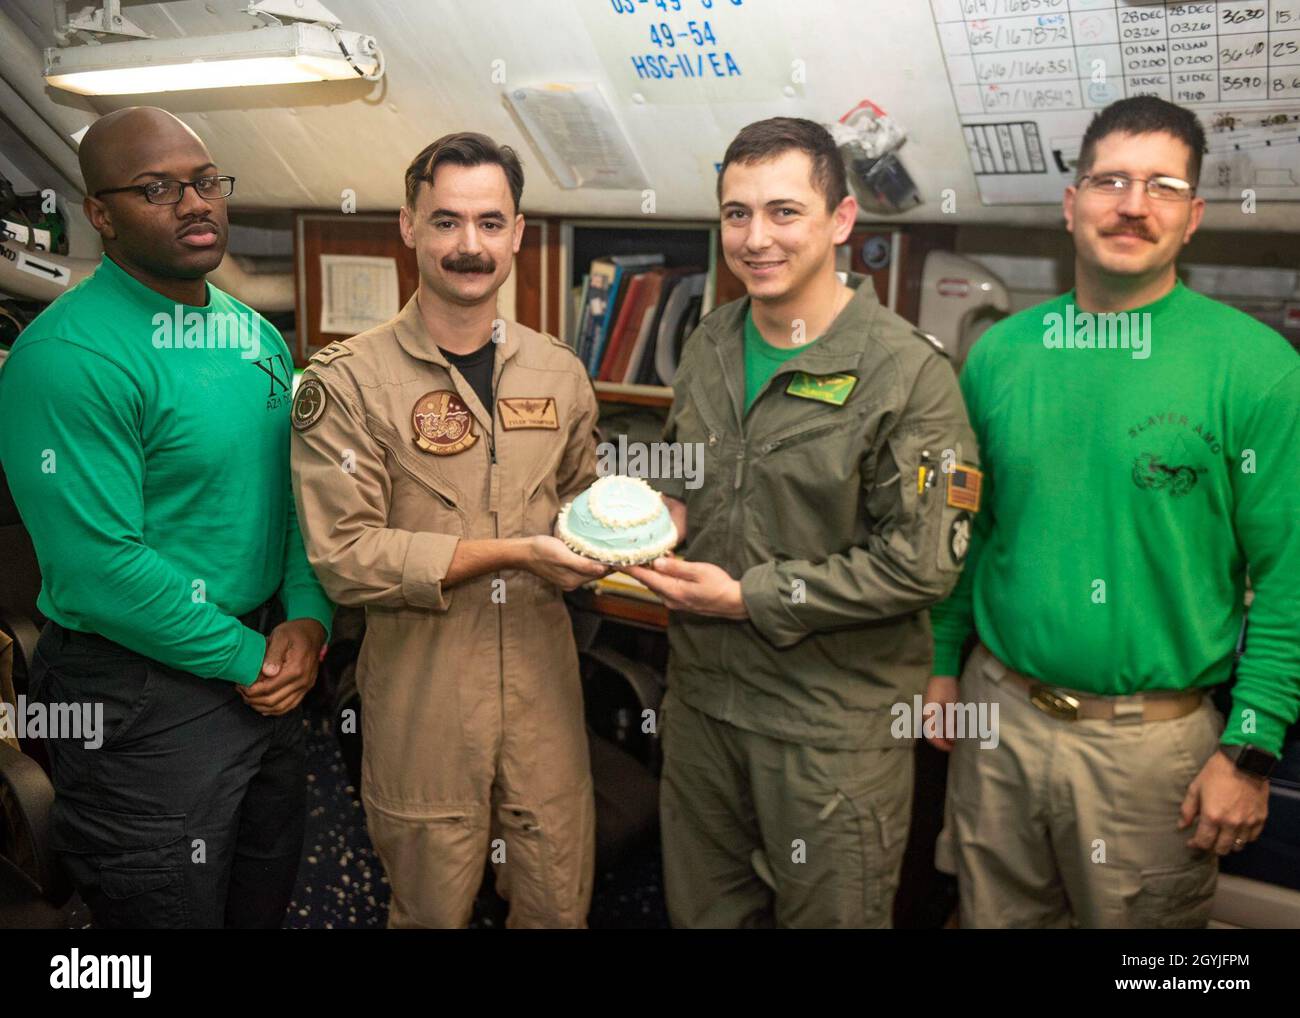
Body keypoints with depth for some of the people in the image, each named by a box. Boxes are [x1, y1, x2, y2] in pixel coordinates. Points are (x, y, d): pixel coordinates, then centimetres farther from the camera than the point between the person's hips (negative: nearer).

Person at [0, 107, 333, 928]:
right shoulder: (69, 357, -20)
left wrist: (308, 618, -6)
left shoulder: (256, 334, 6)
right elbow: (100, 569, -23)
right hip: (142, 697, -7)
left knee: (266, 900, 23)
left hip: (265, 670, 8)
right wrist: (246, 659, -15)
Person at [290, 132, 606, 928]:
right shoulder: (349, 380, -9)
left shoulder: (559, 371, 6)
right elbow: (344, 557, -15)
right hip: (422, 691, -3)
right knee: (433, 907, 14)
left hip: (543, 677, 4)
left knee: (560, 903, 15)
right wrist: (513, 552, -19)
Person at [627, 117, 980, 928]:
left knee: (829, 913, 15)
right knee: (701, 908, 22)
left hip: (835, 720, -5)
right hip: (701, 694, 6)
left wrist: (749, 596, -19)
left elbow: (921, 565, -19)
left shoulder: (908, 374, -16)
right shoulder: (709, 347, 5)